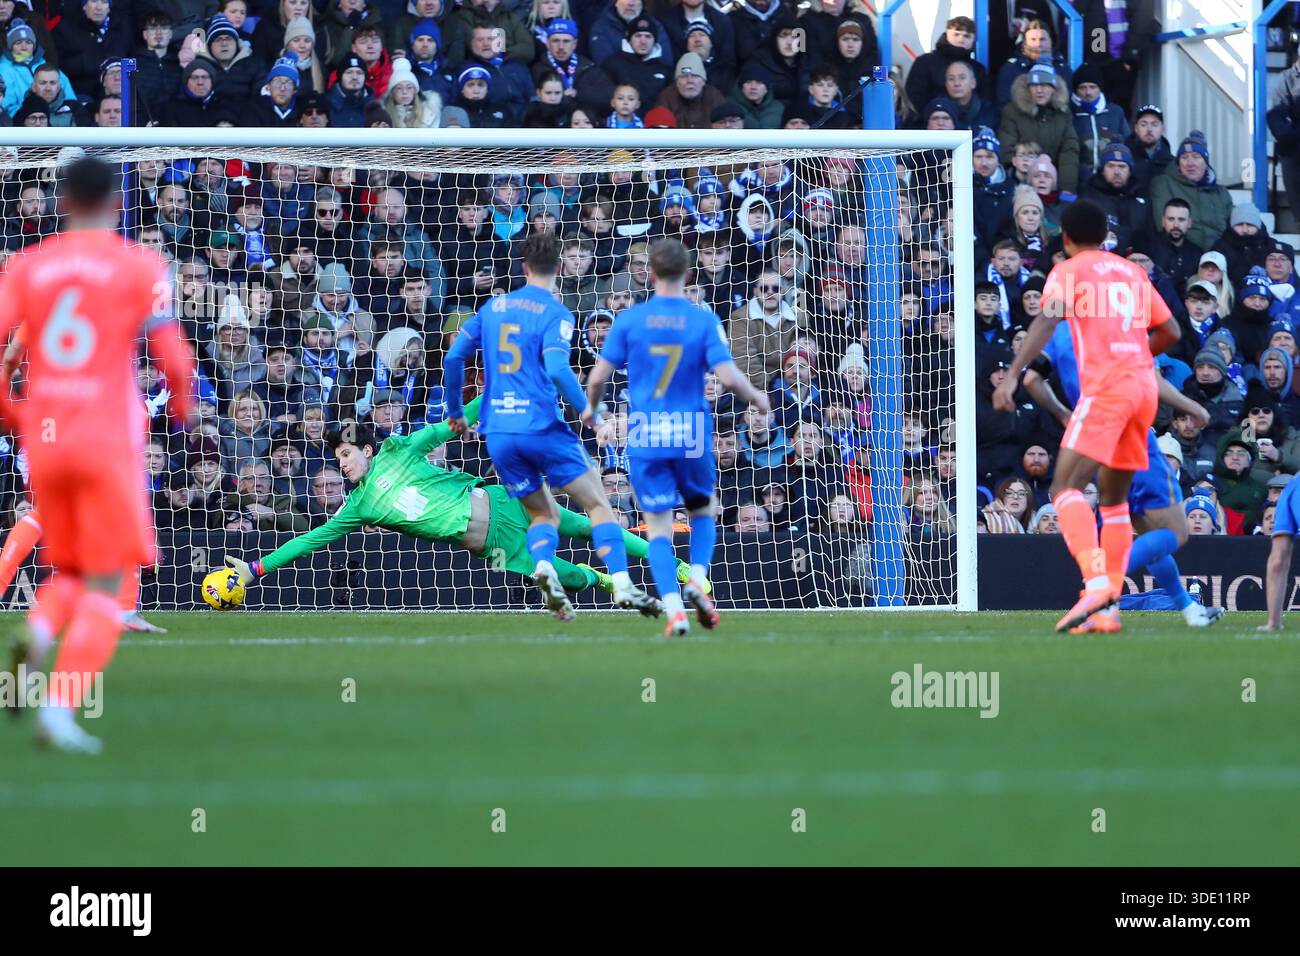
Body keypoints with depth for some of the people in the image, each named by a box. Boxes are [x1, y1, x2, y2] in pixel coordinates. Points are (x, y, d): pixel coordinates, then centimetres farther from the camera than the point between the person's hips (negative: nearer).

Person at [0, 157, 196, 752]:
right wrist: (180, 404, 13)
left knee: (71, 573, 20)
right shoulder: (140, 267, -2)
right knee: (105, 586, 0)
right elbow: (173, 357, -8)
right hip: (108, 439, -4)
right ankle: (61, 707, -16)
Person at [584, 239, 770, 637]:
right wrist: (756, 398, 9)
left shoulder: (630, 319, -2)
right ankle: (698, 580, -2)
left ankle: (674, 608, -12)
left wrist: (591, 408, 20)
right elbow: (728, 376, -12)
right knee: (703, 512, 22)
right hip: (691, 436, 0)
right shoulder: (704, 320, -5)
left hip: (645, 438, 0)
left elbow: (597, 378, -1)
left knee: (659, 529, 3)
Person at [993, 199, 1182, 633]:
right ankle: (1109, 607, 8)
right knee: (1114, 497, 16)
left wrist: (1012, 376, -23)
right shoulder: (1131, 271, 21)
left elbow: (1048, 321, -16)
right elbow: (1169, 332, 24)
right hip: (1144, 384, 7)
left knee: (1066, 487, -14)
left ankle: (1096, 583, -36)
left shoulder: (1069, 271, 2)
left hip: (1105, 386, -7)